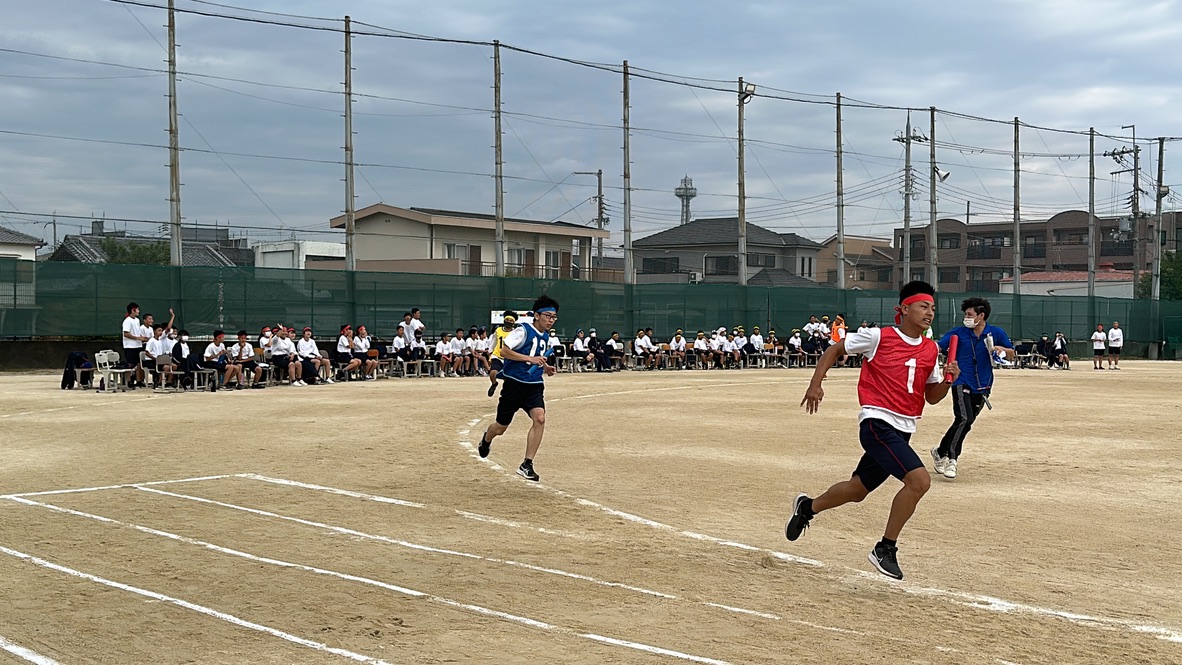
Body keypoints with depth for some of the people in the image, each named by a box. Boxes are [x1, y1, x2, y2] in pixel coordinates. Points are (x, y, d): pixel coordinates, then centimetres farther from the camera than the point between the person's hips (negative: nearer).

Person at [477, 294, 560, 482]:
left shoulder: (546, 337, 11)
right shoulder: (523, 331, -13)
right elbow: (504, 351, -19)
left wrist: (545, 368, 7)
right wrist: (531, 359, -25)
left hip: (534, 385, 5)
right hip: (514, 383, -5)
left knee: (539, 418, -20)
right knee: (501, 427, 7)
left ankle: (526, 465, -15)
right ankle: (486, 439, 46)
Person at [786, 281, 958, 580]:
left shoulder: (931, 350, 9)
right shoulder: (878, 337, -7)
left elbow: (932, 397, 16)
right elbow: (834, 349, 3)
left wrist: (948, 380, -4)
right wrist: (815, 384, -6)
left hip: (902, 431, 7)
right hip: (877, 423, -7)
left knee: (858, 490, 17)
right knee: (919, 479, -23)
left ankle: (807, 507, 43)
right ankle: (885, 549, -11)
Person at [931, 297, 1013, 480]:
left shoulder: (996, 333, 2)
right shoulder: (958, 333, -1)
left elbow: (1011, 353, 8)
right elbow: (938, 347, -7)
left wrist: (1000, 348, -13)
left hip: (982, 387, 3)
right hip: (962, 384, -3)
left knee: (965, 423, 9)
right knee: (964, 419, -22)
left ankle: (940, 452, 26)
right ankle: (951, 459, -14)